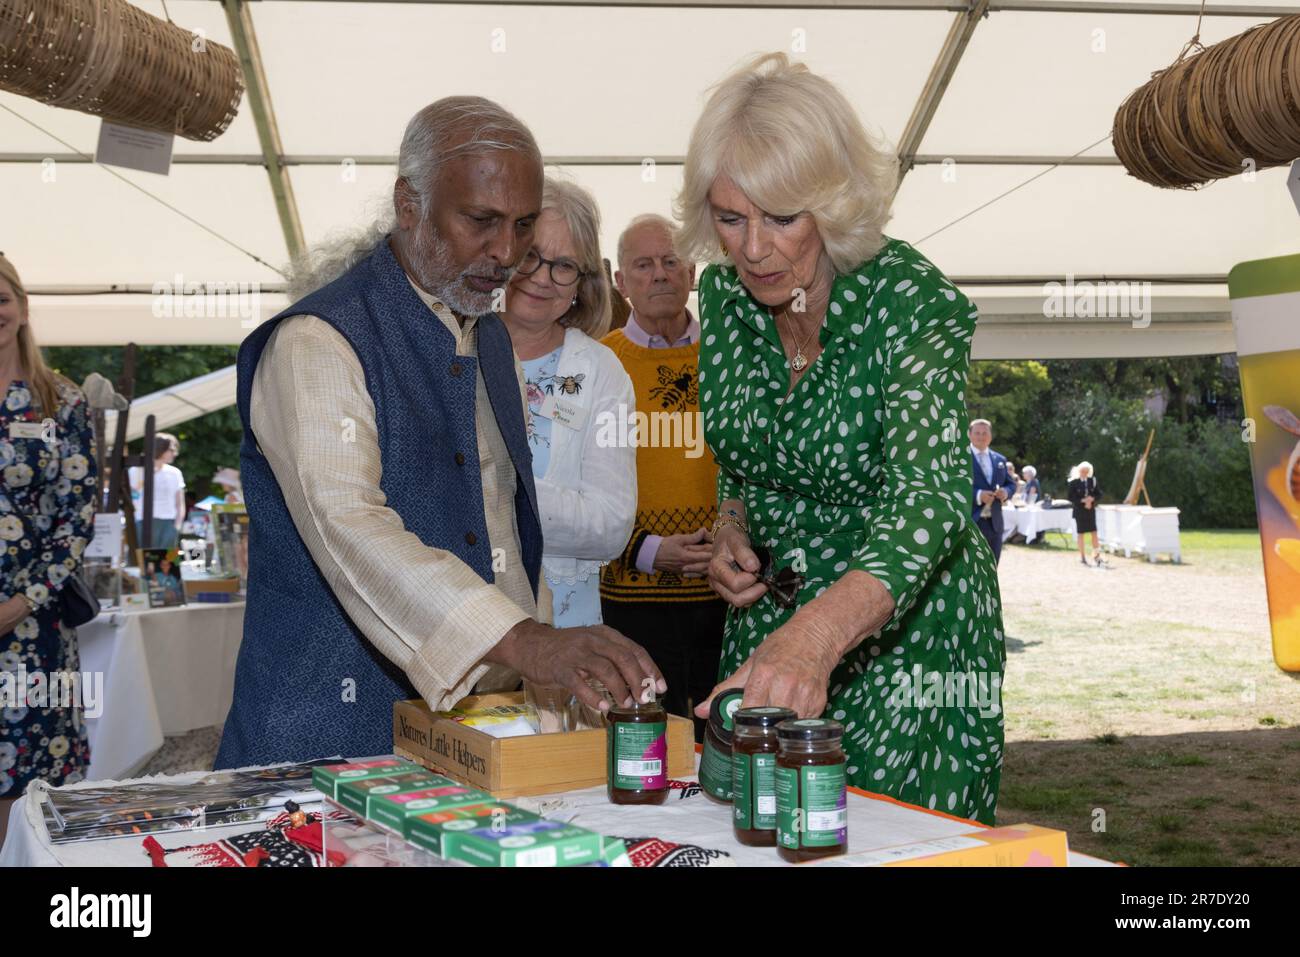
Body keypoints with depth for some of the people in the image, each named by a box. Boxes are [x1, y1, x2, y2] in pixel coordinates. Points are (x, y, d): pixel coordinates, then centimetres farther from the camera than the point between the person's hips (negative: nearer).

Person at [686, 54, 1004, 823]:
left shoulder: (912, 303, -23)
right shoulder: (723, 293, -4)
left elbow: (928, 499, -39)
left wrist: (815, 636, -55)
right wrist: (732, 528, -8)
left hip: (904, 633, -5)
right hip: (771, 626, 6)